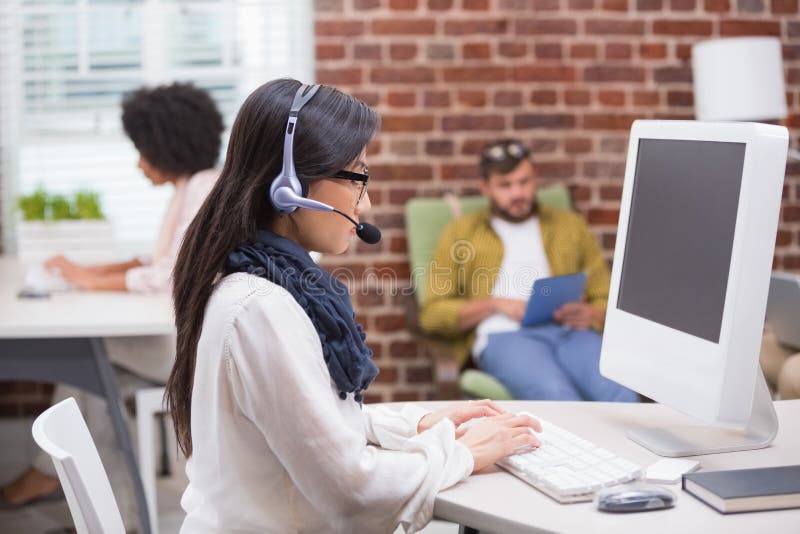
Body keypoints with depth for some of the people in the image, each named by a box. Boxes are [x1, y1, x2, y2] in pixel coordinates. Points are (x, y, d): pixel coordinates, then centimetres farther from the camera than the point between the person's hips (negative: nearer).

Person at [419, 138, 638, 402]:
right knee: (557, 395, -38)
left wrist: (590, 315, -2)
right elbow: (431, 314, 12)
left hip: (570, 332, 2)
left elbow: (608, 299, 23)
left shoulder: (570, 225, 27)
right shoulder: (461, 233, 22)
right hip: (503, 336, -2)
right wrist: (495, 304, -2)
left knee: (621, 393, -35)